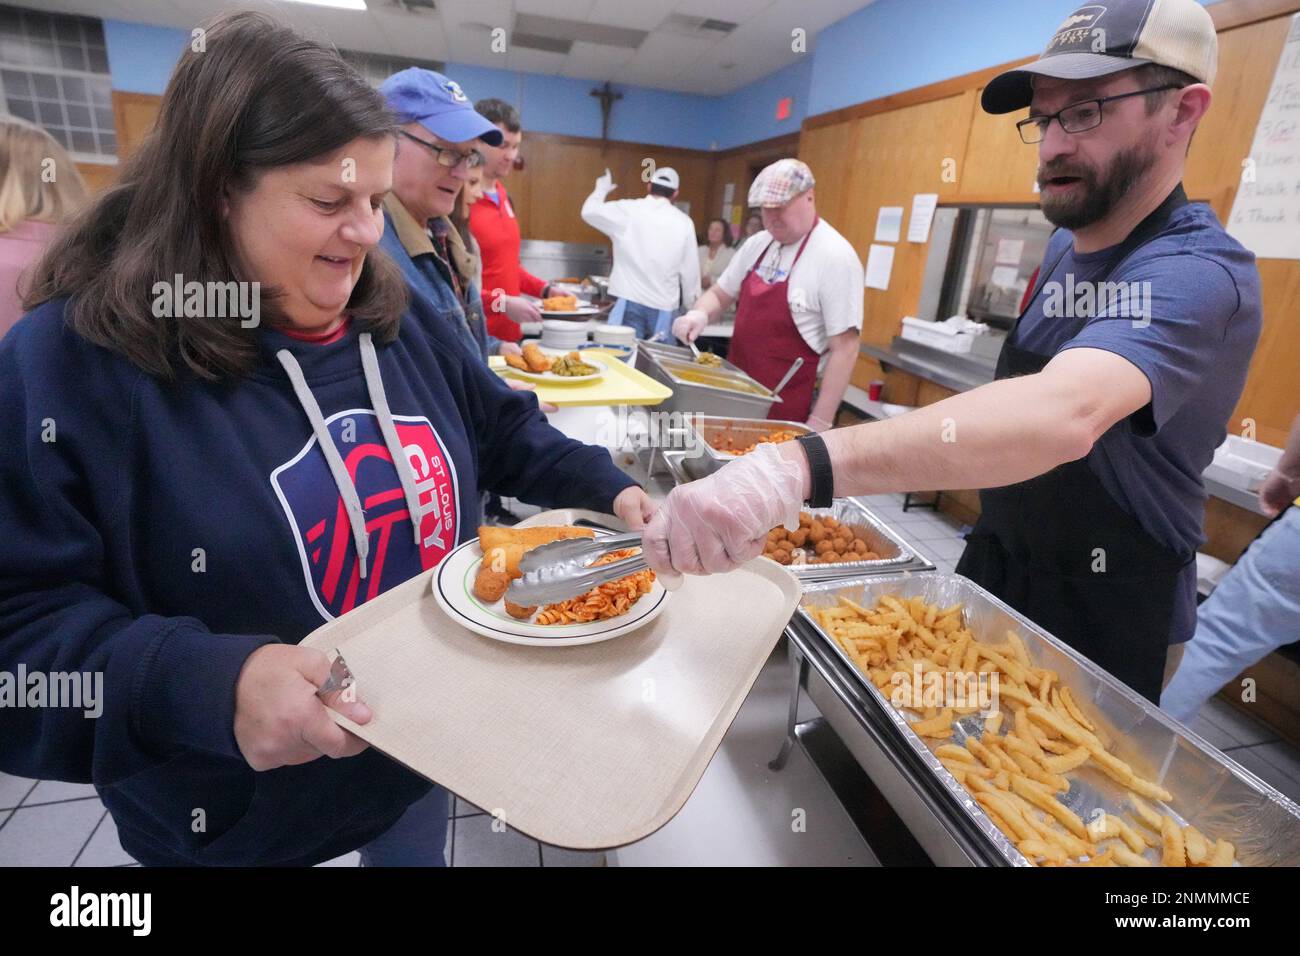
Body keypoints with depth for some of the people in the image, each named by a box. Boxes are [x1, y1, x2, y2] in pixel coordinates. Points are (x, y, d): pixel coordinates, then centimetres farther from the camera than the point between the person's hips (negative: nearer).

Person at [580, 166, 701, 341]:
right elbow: (690, 268, 6)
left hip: (630, 301, 0)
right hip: (664, 306, 1)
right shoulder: (683, 222, 2)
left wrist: (602, 189, 30)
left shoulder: (628, 210, 0)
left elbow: (589, 212, 11)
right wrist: (692, 303, 18)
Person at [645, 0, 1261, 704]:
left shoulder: (1197, 276, -27)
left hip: (1101, 616, -7)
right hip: (995, 563, 7)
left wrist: (799, 466, -61)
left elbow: (1061, 414, -47)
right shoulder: (1063, 247, 2)